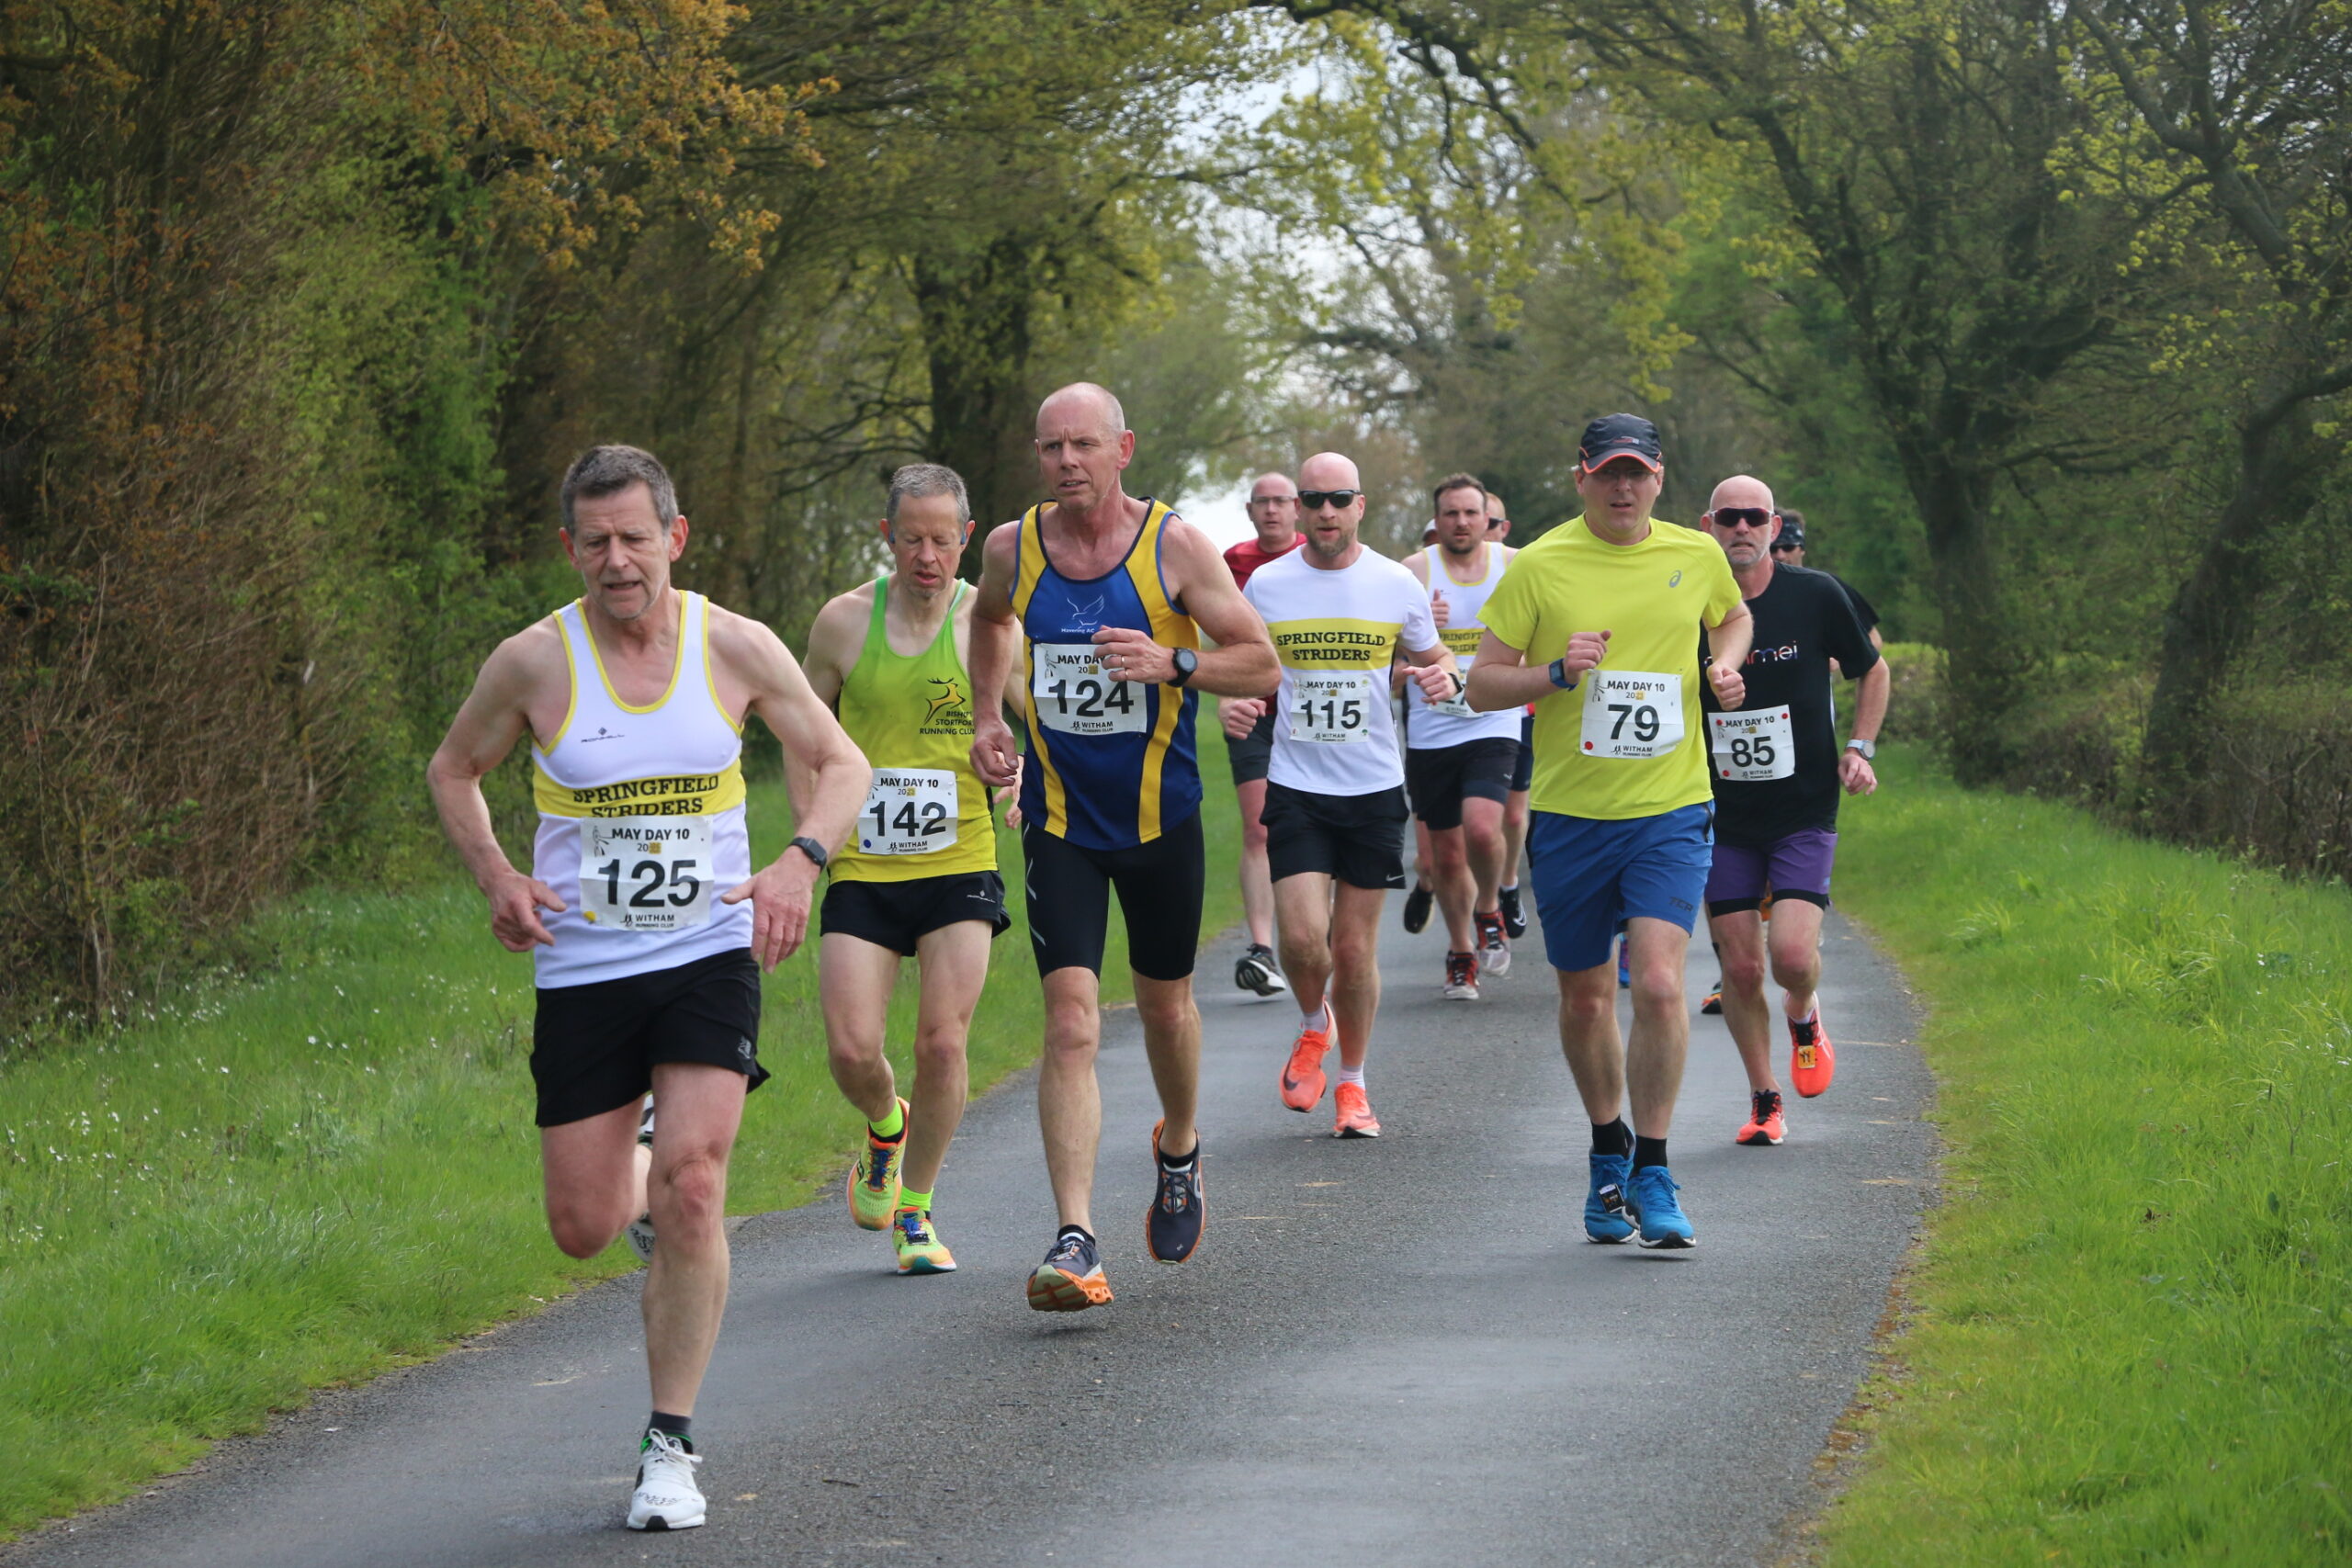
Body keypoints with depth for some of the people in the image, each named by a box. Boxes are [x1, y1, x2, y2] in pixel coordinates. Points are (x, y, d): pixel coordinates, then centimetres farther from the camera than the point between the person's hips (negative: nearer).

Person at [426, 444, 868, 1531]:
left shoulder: (736, 649, -4)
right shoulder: (533, 662, -6)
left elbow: (840, 762, 7)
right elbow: (454, 770, 11)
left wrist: (802, 859, -12)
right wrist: (495, 876, -6)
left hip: (710, 958, -1)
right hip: (581, 968, 1)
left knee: (691, 1187, -18)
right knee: (583, 1228, 3)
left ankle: (671, 1445, -7)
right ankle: (641, 1176, 42)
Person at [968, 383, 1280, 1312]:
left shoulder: (1174, 546, -10)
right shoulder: (1013, 549, -2)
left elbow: (1262, 665, -7)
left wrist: (1171, 663, -23)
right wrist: (987, 718, 10)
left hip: (1159, 816, 0)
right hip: (1059, 822, 0)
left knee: (1165, 1006, 17)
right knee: (1071, 1024, -14)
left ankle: (1179, 1150, 49)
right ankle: (1075, 1243, -20)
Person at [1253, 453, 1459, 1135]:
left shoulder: (1398, 585, 0)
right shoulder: (1266, 586, 1)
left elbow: (1430, 657, 14)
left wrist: (1445, 677, -10)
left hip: (1374, 787, 0)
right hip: (1295, 787, 0)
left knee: (1355, 948, 4)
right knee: (1302, 937, -13)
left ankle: (1352, 1082, 21)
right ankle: (1313, 1025, 20)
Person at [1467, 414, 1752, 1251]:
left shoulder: (1696, 557, 4)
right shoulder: (1538, 567, -4)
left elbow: (1734, 616, 26)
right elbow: (1482, 684, -1)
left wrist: (1727, 665, 5)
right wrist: (1557, 672, -18)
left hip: (1671, 811, 0)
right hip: (1570, 813, 0)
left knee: (1659, 983, -17)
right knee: (1584, 1000, 11)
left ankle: (1651, 1173, -6)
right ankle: (1608, 1152, 34)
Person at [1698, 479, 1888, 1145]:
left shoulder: (1816, 596, -6)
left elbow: (1872, 670, 11)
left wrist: (1859, 748, 0)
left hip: (1804, 811, -1)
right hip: (1722, 817, 1)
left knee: (1792, 954, -16)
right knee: (1741, 966, 0)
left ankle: (1804, 1017, 20)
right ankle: (1763, 1099, 19)